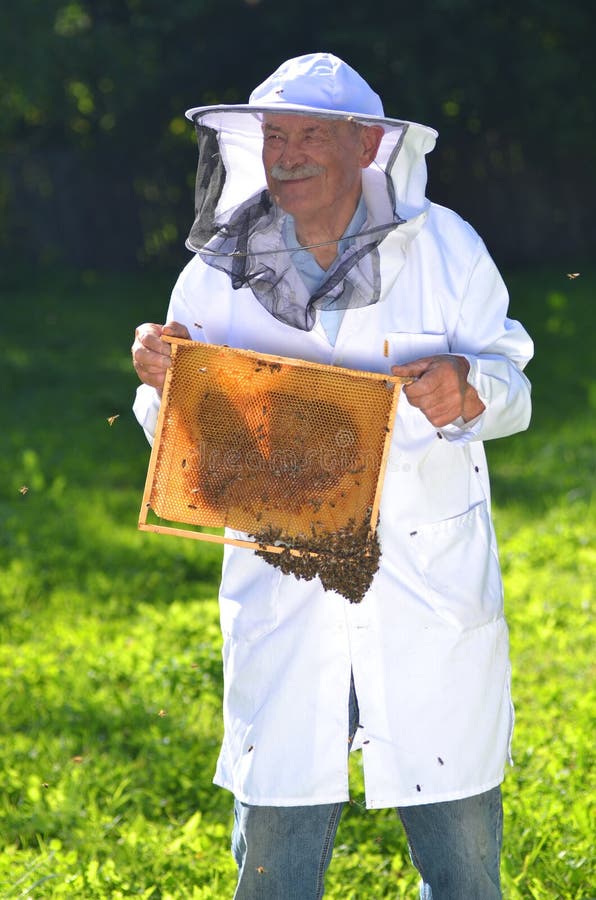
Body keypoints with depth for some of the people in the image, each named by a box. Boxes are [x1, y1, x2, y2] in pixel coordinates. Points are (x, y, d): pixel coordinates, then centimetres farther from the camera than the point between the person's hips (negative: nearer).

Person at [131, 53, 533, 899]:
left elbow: (511, 389, 4)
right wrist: (163, 386, -14)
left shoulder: (443, 246, 0)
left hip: (430, 594, -1)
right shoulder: (217, 276, 3)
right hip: (282, 600, 1)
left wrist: (468, 387, -19)